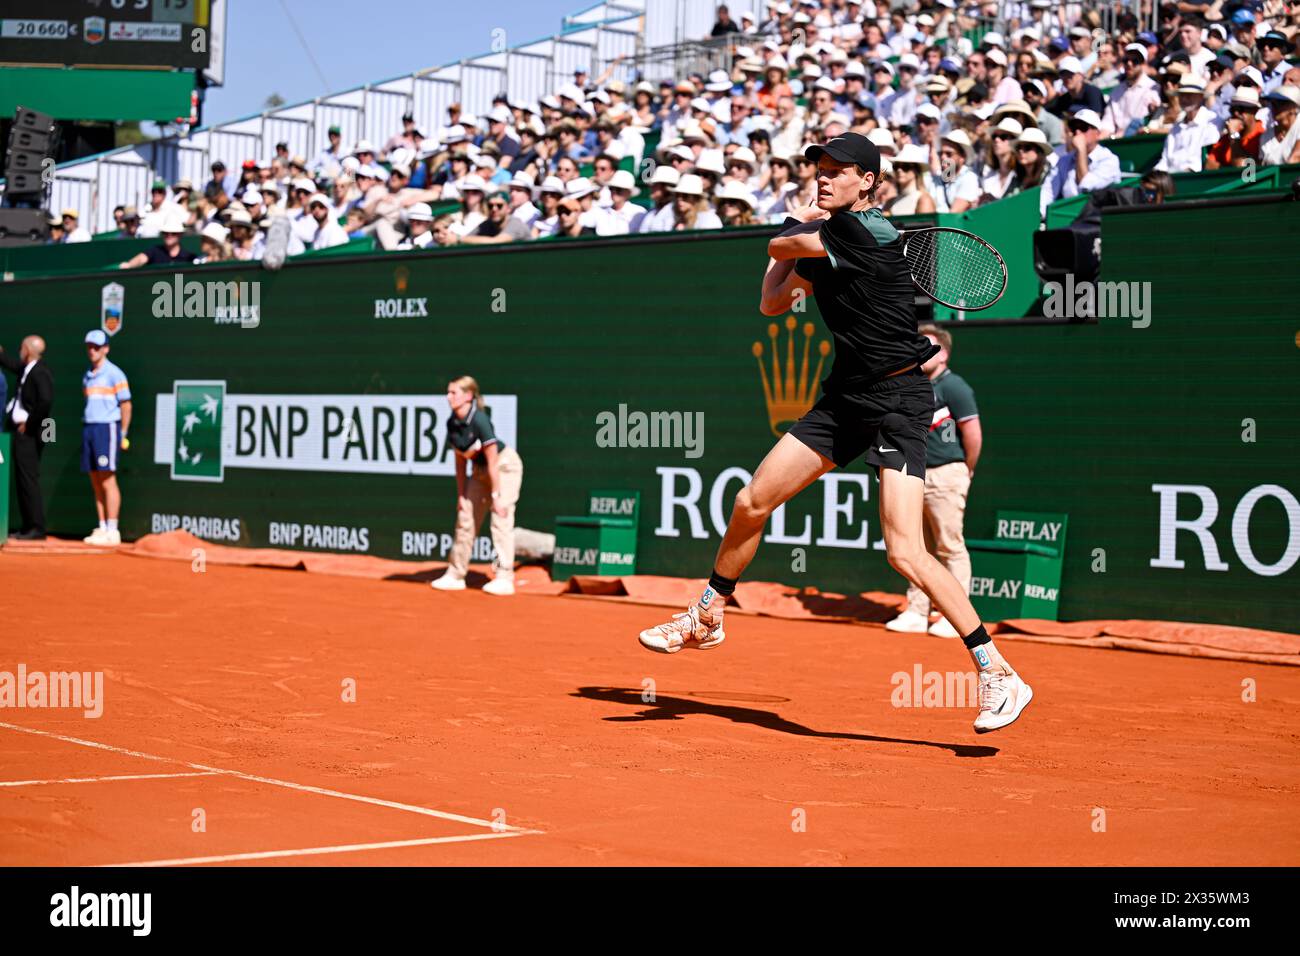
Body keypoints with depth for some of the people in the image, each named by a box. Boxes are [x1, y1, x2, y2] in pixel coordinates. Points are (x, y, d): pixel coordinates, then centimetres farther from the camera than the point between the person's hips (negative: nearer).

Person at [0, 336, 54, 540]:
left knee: (28, 479, -8)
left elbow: (46, 401, -28)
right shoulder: (26, 368, 12)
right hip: (21, 432, 10)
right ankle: (28, 526, 18)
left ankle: (36, 528, -6)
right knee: (22, 479, 13)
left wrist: (29, 424, -20)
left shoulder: (39, 372, -17)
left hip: (28, 433, -10)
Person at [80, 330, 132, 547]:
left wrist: (122, 435, -9)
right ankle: (102, 527, 10)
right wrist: (87, 428, 11)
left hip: (107, 427, -7)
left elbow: (126, 405, -8)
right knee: (96, 482, 7)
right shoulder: (87, 376, 16)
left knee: (108, 480, -9)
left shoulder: (114, 374, -6)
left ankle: (112, 531, -9)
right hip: (89, 428, 8)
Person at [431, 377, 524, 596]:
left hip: (505, 465, -8)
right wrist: (461, 494, 2)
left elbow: (493, 461, -26)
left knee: (501, 520, -15)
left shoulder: (479, 420, -29)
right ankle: (455, 575, 17)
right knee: (465, 518, 8)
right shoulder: (452, 424, -8)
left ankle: (504, 579, -14)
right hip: (479, 470, 8)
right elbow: (460, 460, 2)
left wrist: (496, 496, -25)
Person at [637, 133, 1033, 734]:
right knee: (751, 503, 10)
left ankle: (998, 674, -10)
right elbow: (771, 303, 22)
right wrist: (796, 240, 14)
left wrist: (792, 237, 18)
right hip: (846, 395, 9)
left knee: (905, 553, -18)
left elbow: (777, 245, -4)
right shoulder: (821, 244, 12)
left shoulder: (862, 229, -16)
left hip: (899, 397, -9)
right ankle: (706, 619, 31)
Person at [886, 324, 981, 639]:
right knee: (920, 550, 11)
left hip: (945, 476, -8)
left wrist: (965, 472, -3)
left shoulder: (953, 386, -9)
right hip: (918, 477, 8)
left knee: (951, 548, -5)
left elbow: (973, 434, -12)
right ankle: (916, 614, 16)